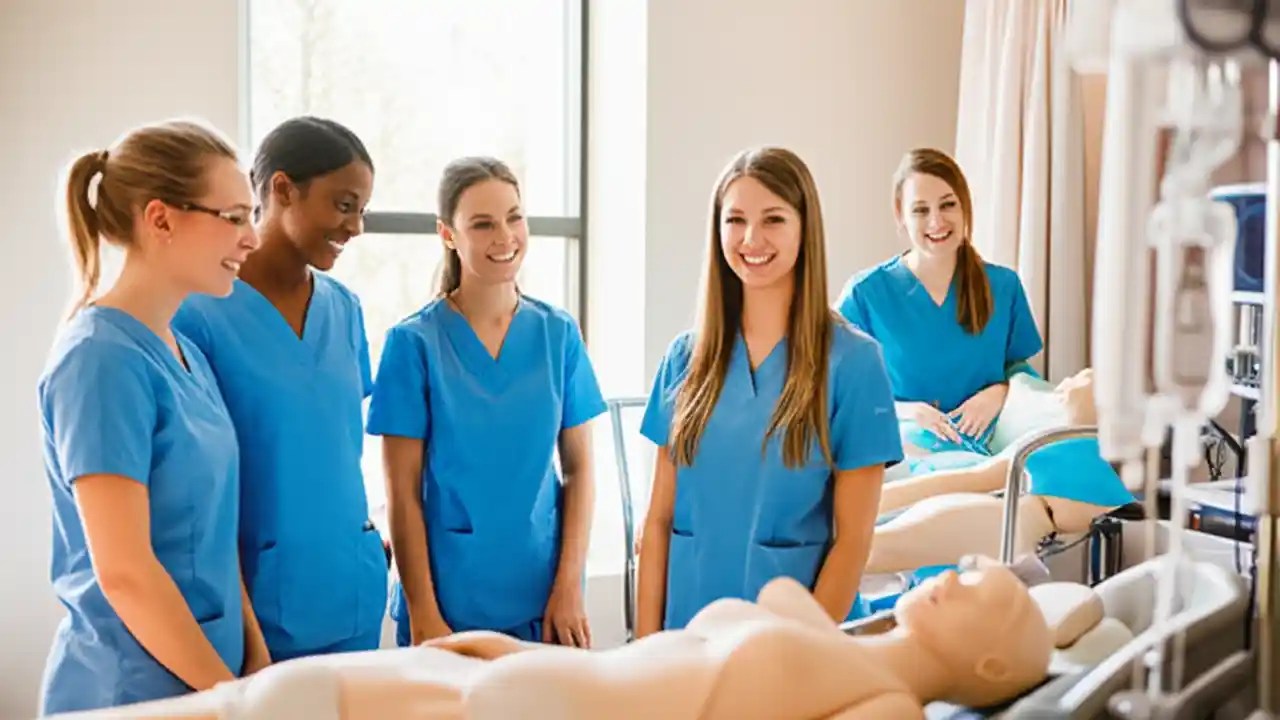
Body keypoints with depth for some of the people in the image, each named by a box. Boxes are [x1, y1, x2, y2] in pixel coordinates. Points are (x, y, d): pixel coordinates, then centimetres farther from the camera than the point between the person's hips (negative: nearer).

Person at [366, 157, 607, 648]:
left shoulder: (558, 334, 2)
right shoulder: (414, 342, -6)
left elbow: (579, 468, 4)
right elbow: (403, 492, -5)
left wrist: (569, 587, -3)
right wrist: (423, 613, -8)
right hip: (448, 605, -2)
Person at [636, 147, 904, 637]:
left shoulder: (852, 360, -8)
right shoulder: (687, 356, 2)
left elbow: (852, 538, -10)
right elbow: (659, 519, 3)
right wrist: (647, 646, -3)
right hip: (690, 628, 3)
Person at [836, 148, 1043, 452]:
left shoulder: (1004, 286, 8)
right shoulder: (865, 293, -2)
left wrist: (999, 392, -5)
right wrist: (901, 410, -17)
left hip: (986, 447, 3)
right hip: (903, 451, -3)